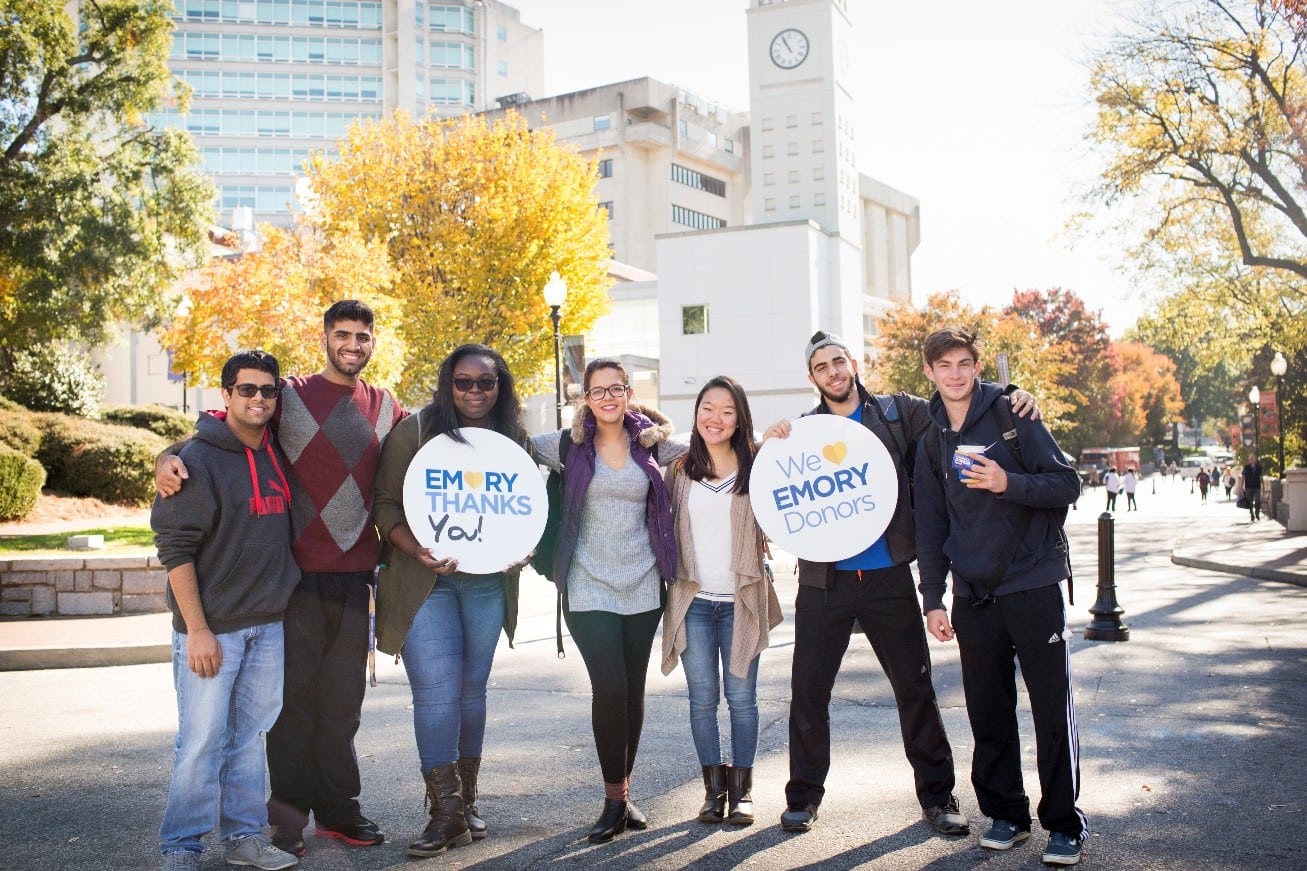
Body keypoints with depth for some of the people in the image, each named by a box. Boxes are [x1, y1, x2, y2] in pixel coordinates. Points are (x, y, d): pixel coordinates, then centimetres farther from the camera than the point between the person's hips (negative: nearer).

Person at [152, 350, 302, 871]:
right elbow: (175, 548, -13)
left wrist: (282, 603, 14)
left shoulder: (277, 457, 10)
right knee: (202, 741, -3)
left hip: (268, 626, 6)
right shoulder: (199, 458, -10)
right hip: (212, 628, -6)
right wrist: (197, 629, -17)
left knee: (250, 735, 11)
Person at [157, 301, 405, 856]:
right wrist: (170, 458, -23)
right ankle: (288, 816, 14)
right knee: (295, 692, 2)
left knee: (343, 696, 11)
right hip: (298, 573, -3)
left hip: (355, 572, 3)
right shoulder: (289, 396, -1)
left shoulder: (387, 409, 10)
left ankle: (338, 809, 23)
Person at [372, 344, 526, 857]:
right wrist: (419, 551, -19)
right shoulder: (415, 430, -4)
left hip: (488, 582, 3)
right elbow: (386, 503, -4)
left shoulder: (514, 439, 7)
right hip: (426, 580, -3)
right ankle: (445, 812, 0)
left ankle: (466, 800, 24)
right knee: (436, 693, -9)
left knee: (472, 690, 11)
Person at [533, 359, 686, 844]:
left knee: (633, 690, 9)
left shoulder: (652, 442, 4)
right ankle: (614, 801, 3)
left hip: (643, 585, 2)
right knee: (609, 689, -12)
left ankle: (624, 794, 24)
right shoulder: (568, 444, 1)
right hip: (590, 587, -2)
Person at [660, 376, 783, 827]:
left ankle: (741, 789, 14)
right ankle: (714, 787, 17)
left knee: (741, 696, 4)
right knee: (702, 698, 5)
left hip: (741, 600, -1)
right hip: (693, 601, 2)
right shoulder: (680, 470, 6)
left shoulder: (757, 467, 1)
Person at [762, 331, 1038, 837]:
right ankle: (804, 795, 20)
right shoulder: (802, 429, 5)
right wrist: (771, 446, -15)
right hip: (824, 581, 0)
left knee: (915, 686, 7)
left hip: (888, 577, 0)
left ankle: (937, 795, 21)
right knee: (808, 690, 5)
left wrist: (1011, 396, -12)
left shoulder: (898, 412, 5)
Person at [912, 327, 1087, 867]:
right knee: (988, 712, 8)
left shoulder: (1012, 415, -2)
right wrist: (933, 599, 7)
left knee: (1052, 707, 0)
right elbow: (931, 525, 12)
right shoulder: (932, 443, 10)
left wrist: (1009, 483, -22)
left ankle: (1064, 823, 11)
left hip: (1033, 584, -4)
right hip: (973, 595, 4)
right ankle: (1006, 813, 22)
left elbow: (1067, 484, -5)